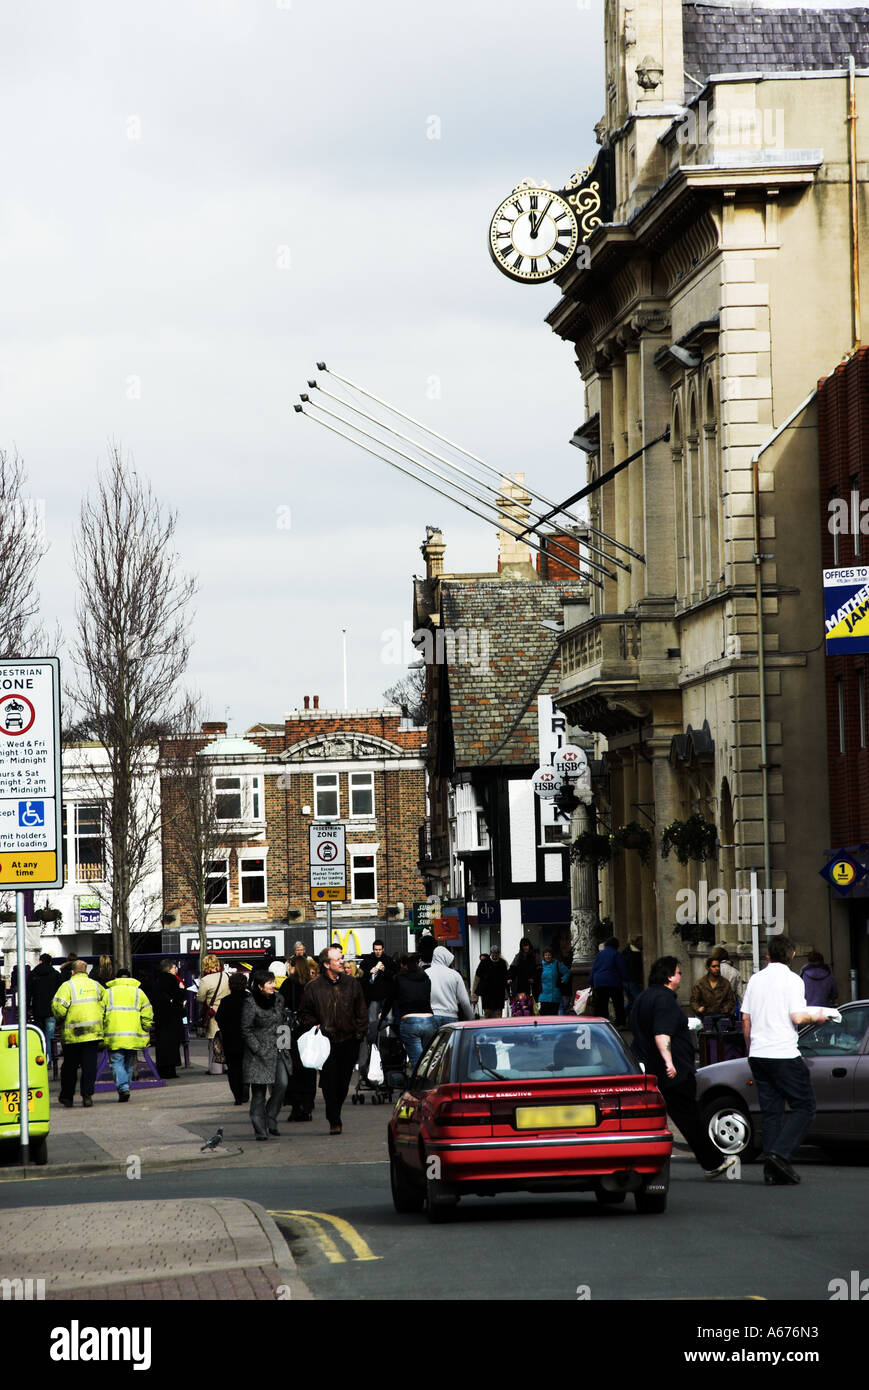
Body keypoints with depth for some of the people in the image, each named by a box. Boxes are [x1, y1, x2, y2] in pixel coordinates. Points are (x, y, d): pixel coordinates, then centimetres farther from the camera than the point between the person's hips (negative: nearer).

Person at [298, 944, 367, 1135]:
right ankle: (334, 1122, -7)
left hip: (348, 1042, 3)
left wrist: (359, 1033, 4)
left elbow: (361, 1012, 13)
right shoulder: (313, 987, 1)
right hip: (326, 1042, -2)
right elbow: (305, 1014, 9)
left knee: (343, 1083, 6)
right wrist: (314, 1027, -6)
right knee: (330, 1083, -9)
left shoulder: (352, 984, 8)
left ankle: (335, 1116, 22)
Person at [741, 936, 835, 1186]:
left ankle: (773, 1173, 3)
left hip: (758, 1054, 6)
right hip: (784, 1053, -6)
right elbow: (797, 1017, -15)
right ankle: (780, 1153, -16)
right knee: (804, 1108, 2)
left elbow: (746, 1019, 13)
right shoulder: (792, 980, -7)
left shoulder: (755, 980, 10)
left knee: (770, 1111, 8)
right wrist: (815, 1017, 5)